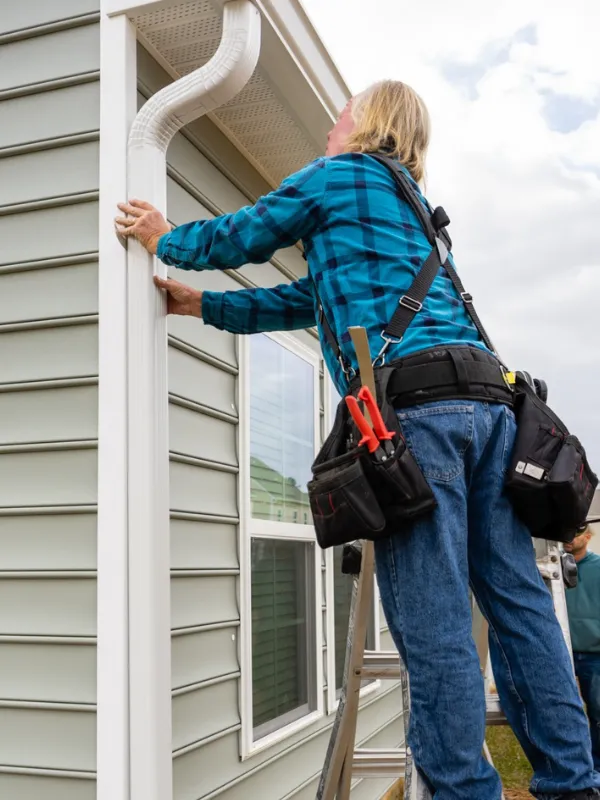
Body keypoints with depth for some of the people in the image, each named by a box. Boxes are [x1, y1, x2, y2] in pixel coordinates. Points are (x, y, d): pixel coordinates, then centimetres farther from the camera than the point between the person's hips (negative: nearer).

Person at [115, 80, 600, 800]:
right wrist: (200, 304, 41)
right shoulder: (413, 206, 36)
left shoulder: (338, 175, 13)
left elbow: (244, 237, 21)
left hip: (411, 398, -8)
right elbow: (310, 301, 37)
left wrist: (165, 239, 40)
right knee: (515, 596, 6)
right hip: (487, 396, 8)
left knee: (433, 619, -8)